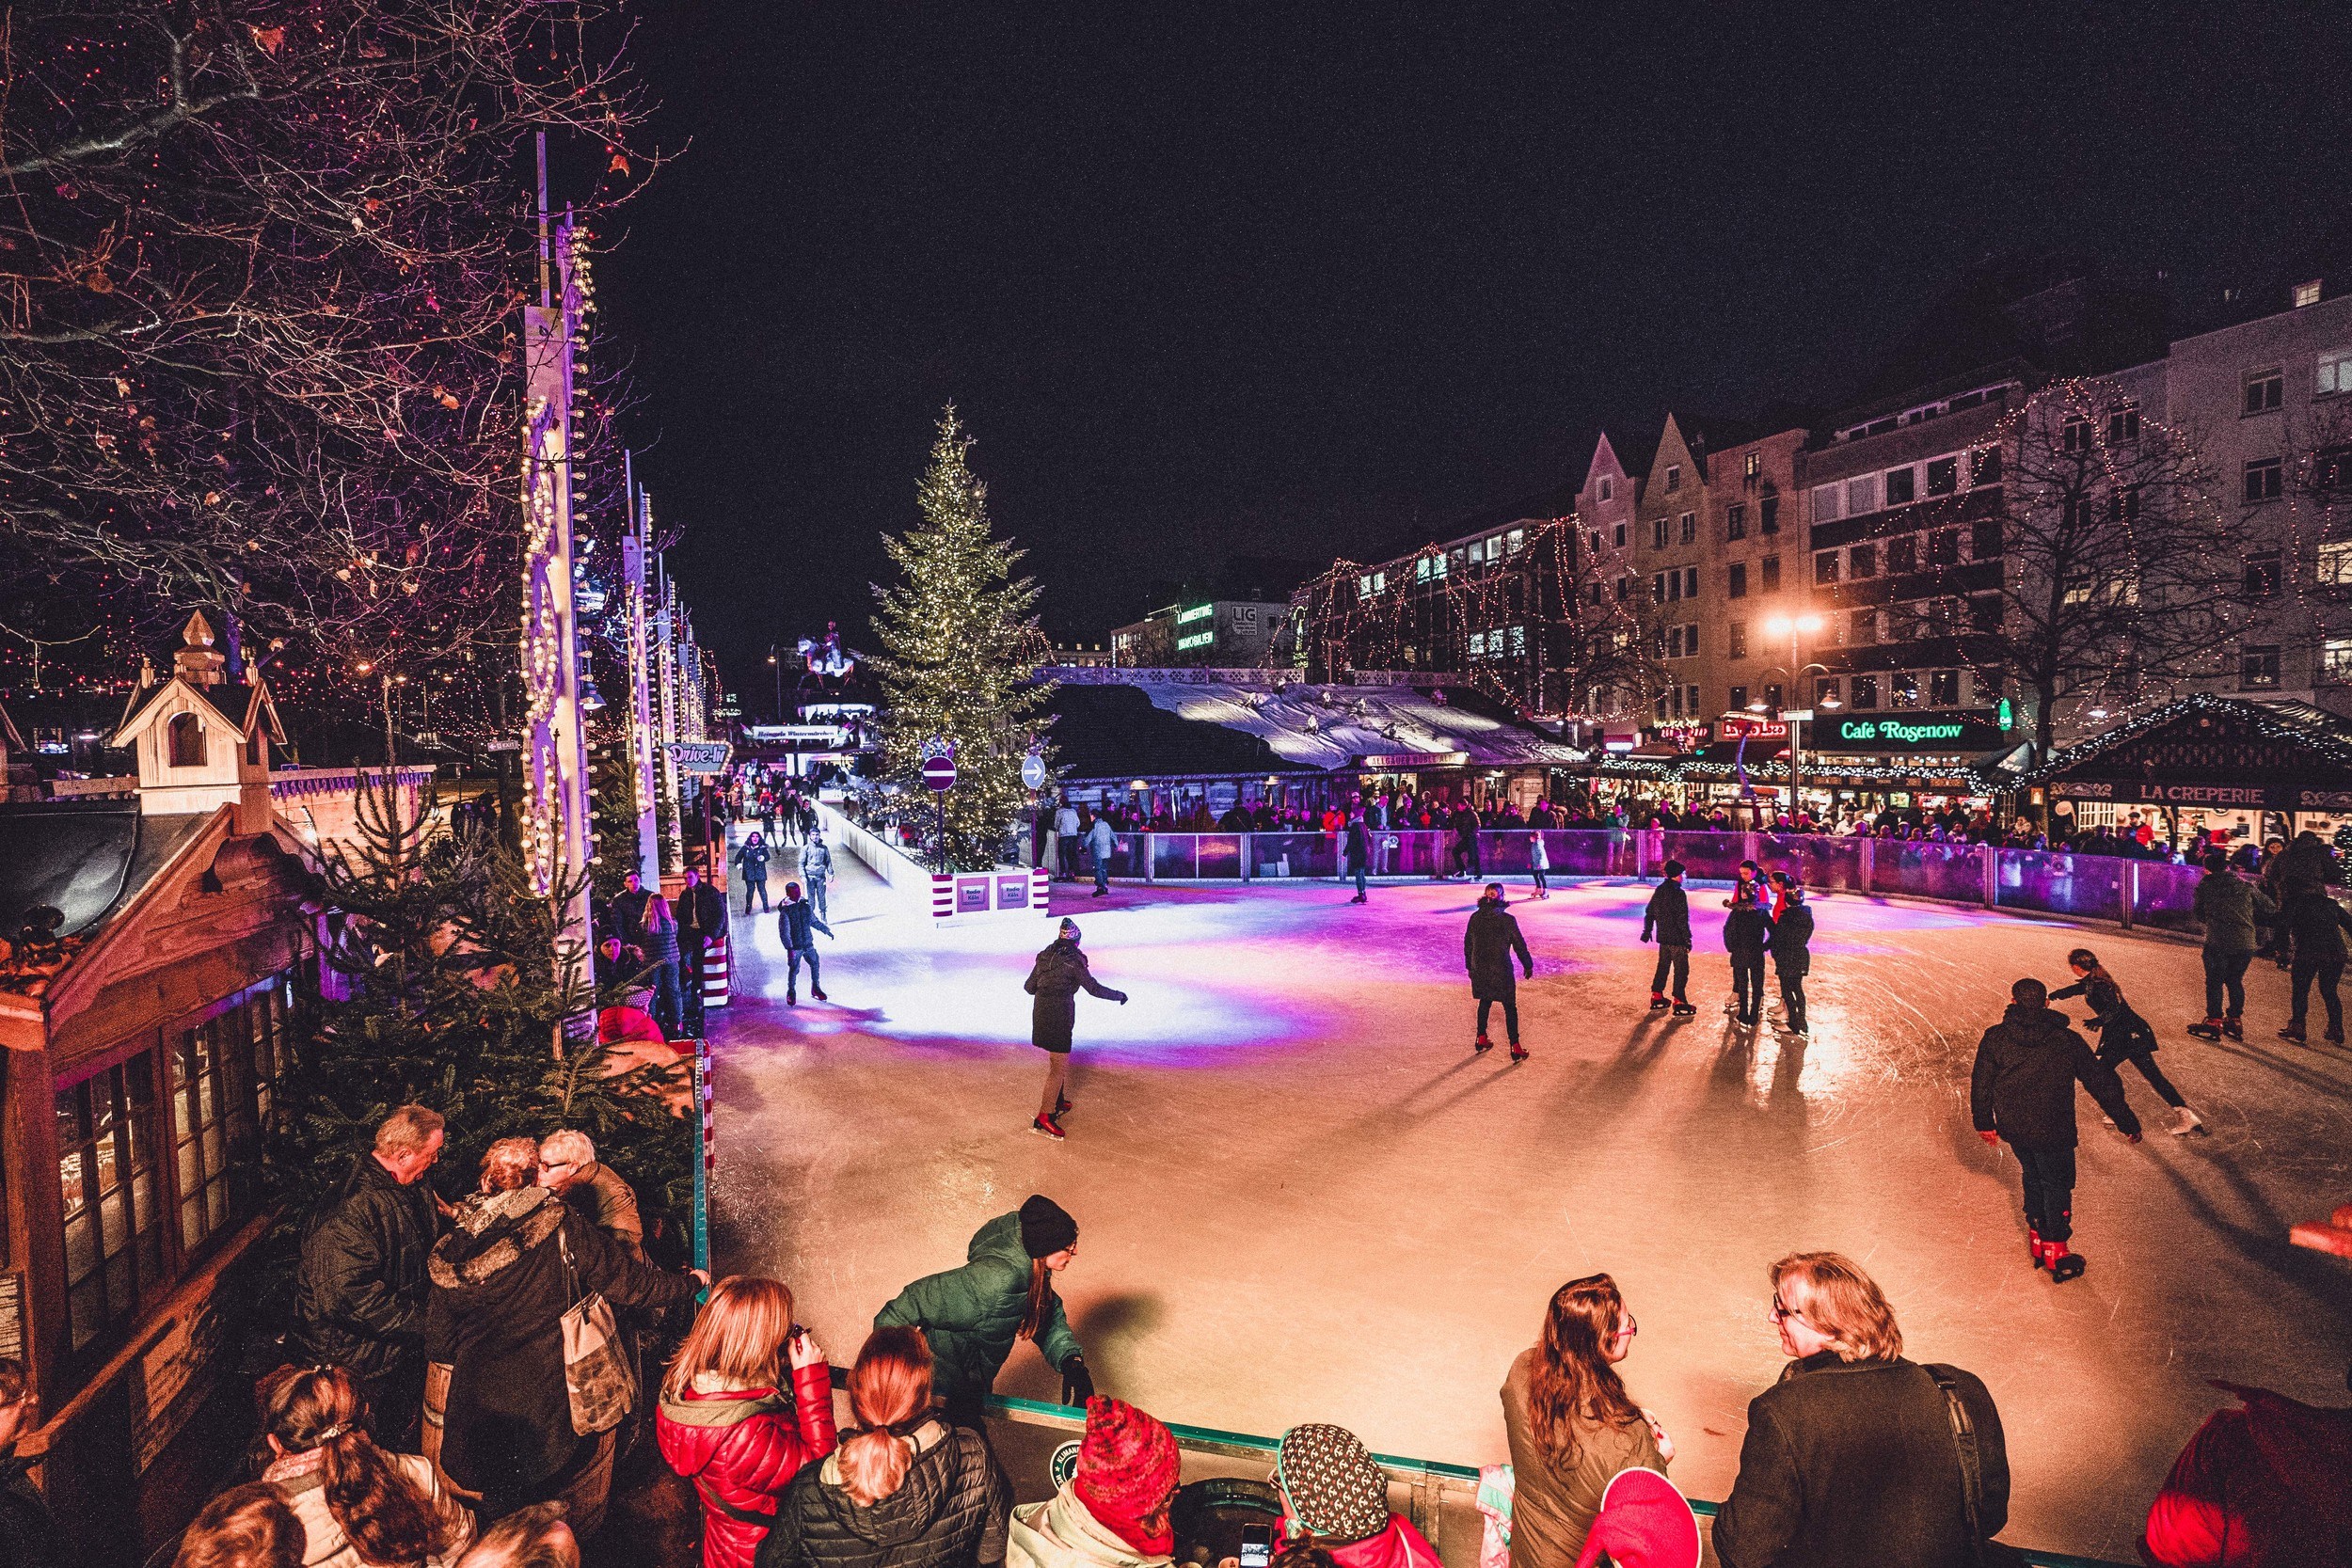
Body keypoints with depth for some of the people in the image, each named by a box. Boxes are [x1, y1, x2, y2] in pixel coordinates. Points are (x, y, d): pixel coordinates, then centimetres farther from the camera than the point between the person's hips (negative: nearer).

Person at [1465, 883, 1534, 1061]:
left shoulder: (1475, 918, -4)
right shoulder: (1508, 920, -16)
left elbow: (1467, 945, 5)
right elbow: (1519, 945, -7)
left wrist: (1469, 966, 18)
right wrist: (1528, 965, 8)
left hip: (1479, 971, 4)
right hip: (1501, 971, -4)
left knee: (1485, 1002, 22)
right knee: (1510, 1008, 7)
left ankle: (1481, 1039, 29)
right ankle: (1515, 1048, 9)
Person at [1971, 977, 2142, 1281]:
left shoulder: (1995, 1038, -7)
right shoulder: (2067, 1040, -10)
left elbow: (1981, 1084, 1)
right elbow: (2102, 1082, -3)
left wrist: (1984, 1122, 15)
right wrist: (2126, 1122, 9)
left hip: (2013, 1128, 2)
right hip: (2053, 1131, -2)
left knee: (2033, 1177, 24)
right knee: (2057, 1184, 14)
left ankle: (2036, 1236, 32)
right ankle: (2055, 1251, 21)